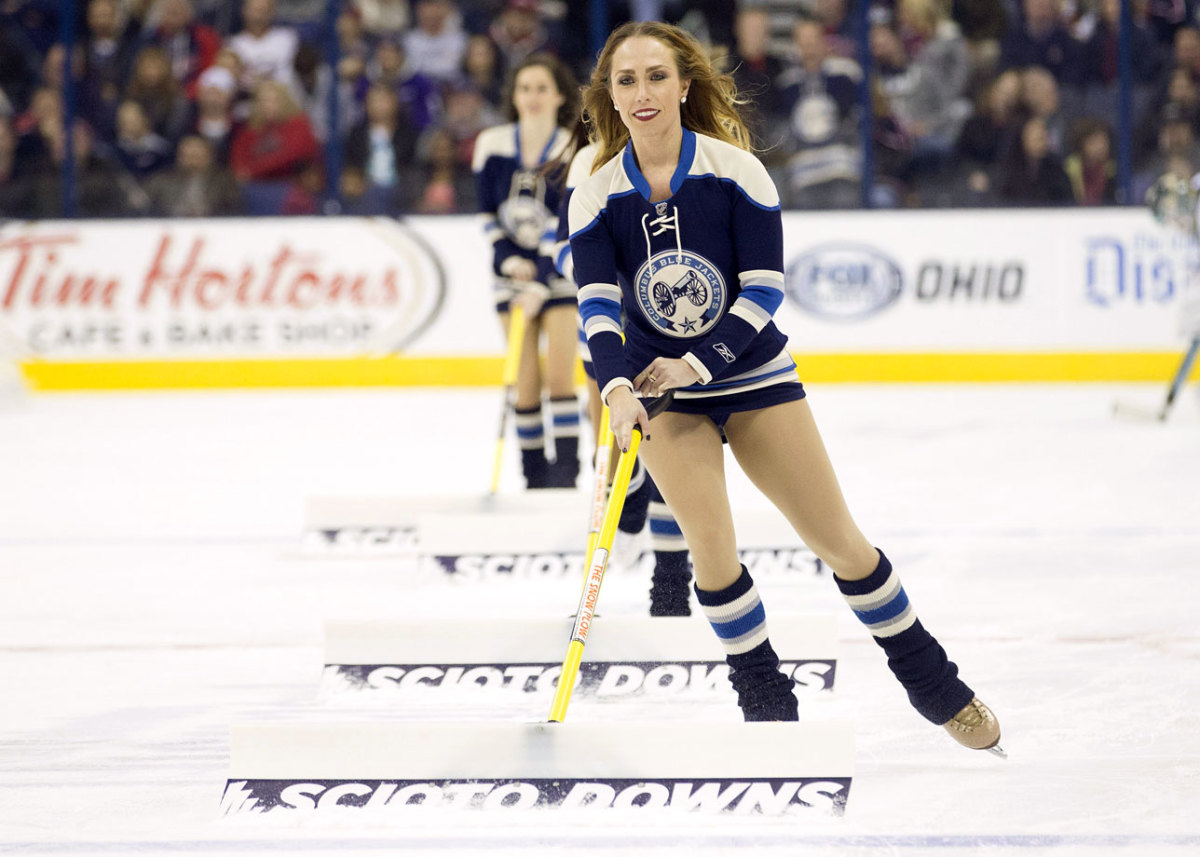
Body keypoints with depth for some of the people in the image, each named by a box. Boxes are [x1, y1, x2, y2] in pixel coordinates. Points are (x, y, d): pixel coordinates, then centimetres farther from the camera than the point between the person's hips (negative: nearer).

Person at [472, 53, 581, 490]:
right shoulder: (492, 144, -3)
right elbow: (487, 212, 5)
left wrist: (541, 285, -24)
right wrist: (507, 259, -9)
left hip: (560, 272, -2)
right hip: (514, 271, 3)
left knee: (560, 373, -10)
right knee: (525, 380, -1)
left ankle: (566, 467, -7)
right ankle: (533, 472, 5)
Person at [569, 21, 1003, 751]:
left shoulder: (735, 171, -12)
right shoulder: (597, 197, -7)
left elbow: (765, 288, -13)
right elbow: (598, 307, -13)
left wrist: (699, 364, -23)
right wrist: (618, 389, -30)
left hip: (754, 375, -1)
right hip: (663, 391, 1)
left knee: (838, 540, 2)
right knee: (712, 542, -16)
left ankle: (932, 683, 18)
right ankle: (765, 700, 3)